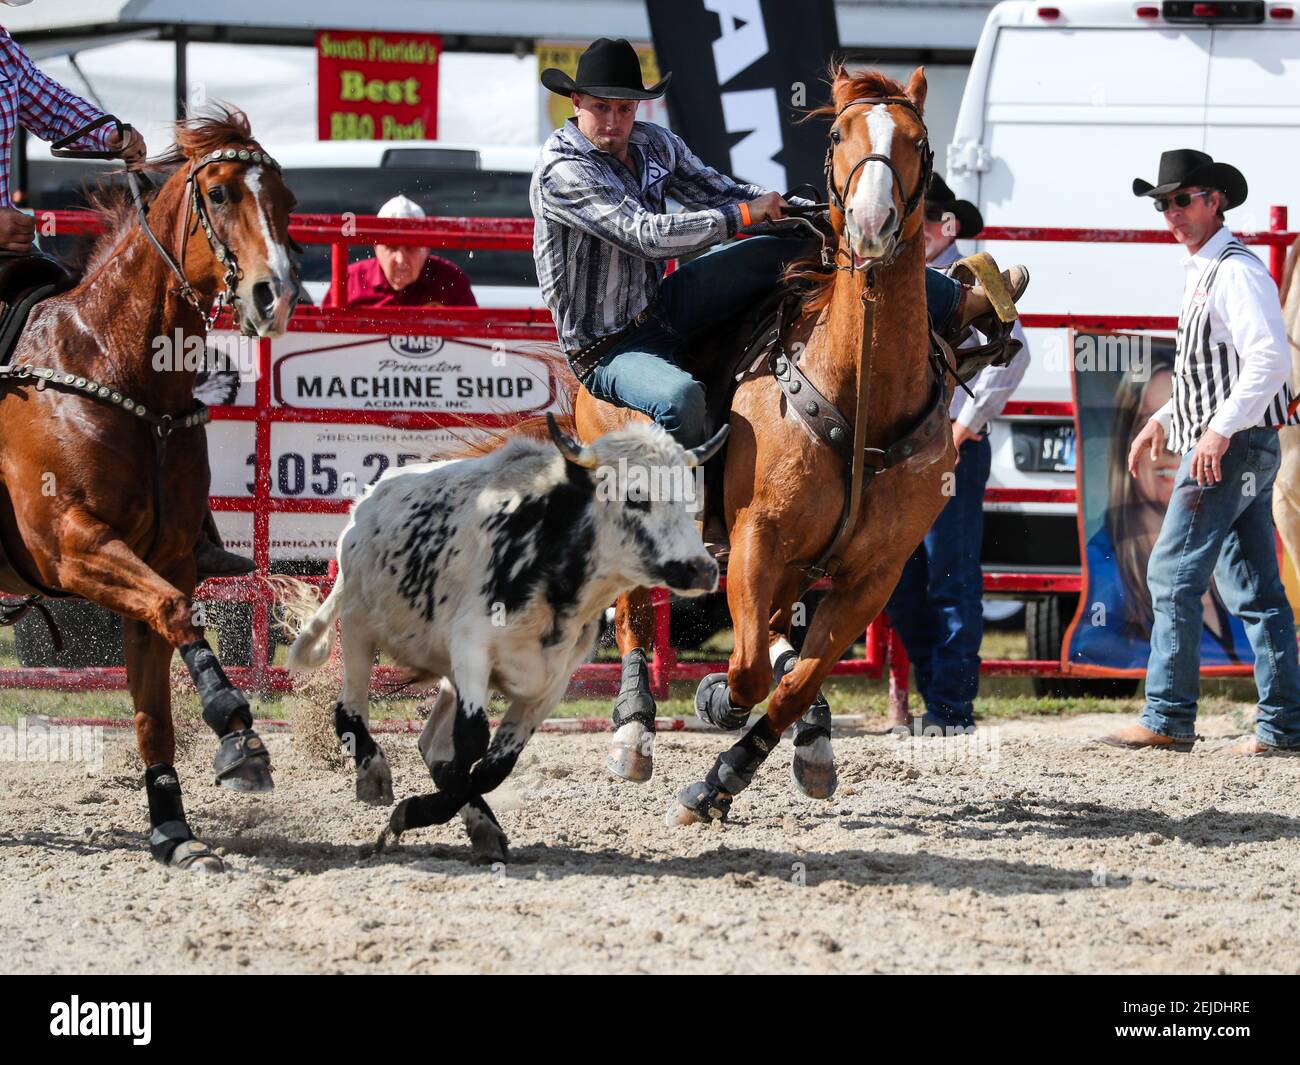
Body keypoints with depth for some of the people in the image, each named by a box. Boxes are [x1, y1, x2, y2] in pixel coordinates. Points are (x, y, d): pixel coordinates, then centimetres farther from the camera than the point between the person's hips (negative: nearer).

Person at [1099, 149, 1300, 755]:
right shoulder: (1202, 273, 19)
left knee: (1173, 574, -11)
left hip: (1230, 448, -10)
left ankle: (1168, 720, -11)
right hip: (1241, 449, 10)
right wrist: (1164, 421, 22)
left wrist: (1221, 428, -27)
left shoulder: (1236, 271, -12)